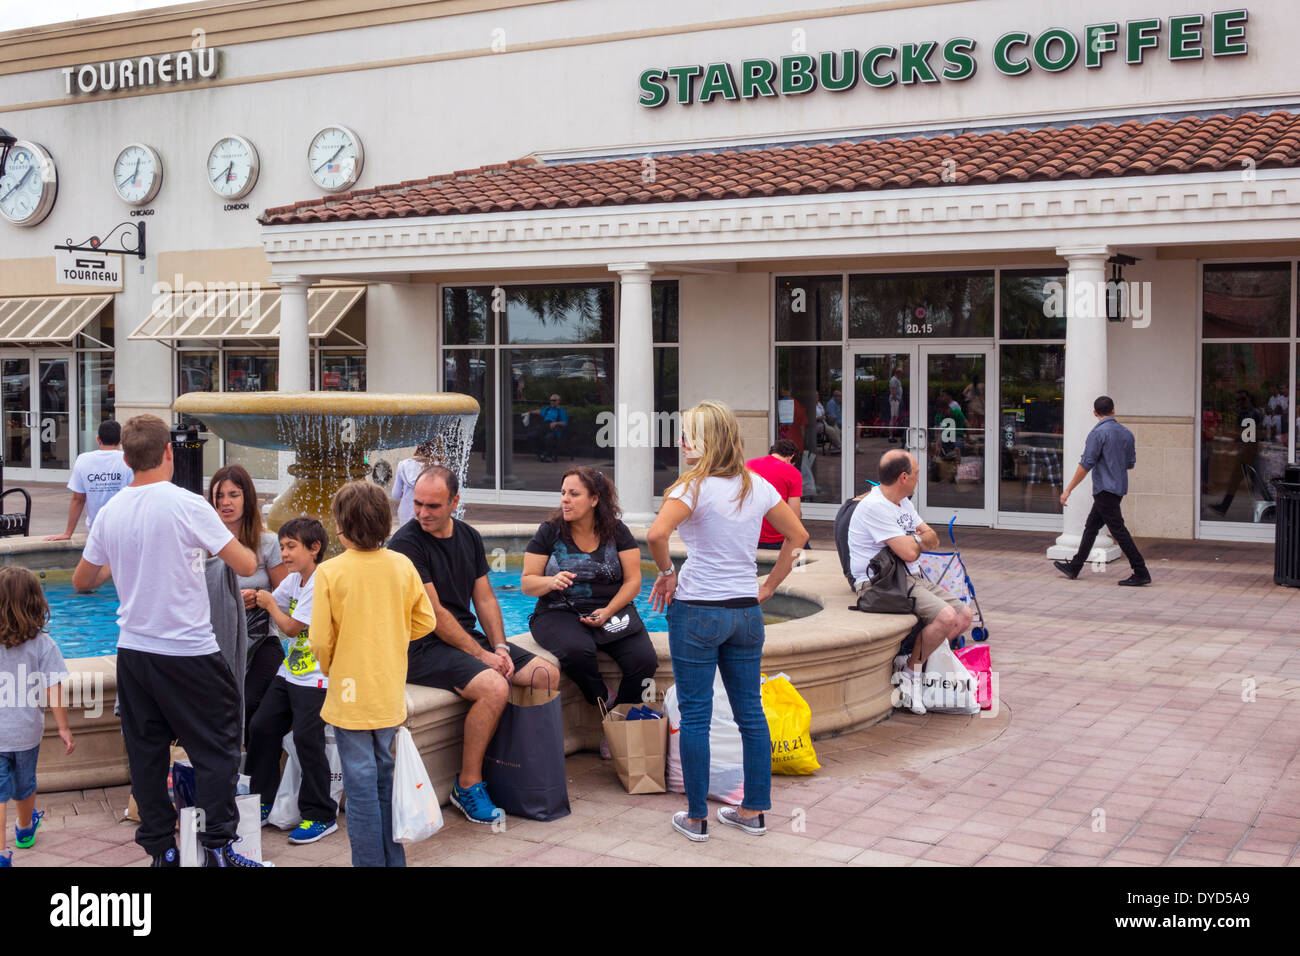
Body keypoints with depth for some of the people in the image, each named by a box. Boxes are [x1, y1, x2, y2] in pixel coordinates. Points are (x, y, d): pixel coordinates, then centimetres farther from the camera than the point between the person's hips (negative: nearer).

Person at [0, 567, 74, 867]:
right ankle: (25, 830, 46)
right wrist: (63, 728, -8)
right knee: (25, 785, 23)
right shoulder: (42, 644, -13)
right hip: (26, 732, 1)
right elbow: (54, 690, -15)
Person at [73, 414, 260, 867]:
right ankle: (216, 846, 7)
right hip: (187, 652, -5)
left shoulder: (109, 512, 1)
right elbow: (245, 565, -15)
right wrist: (238, 545, 7)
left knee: (146, 752, 12)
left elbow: (82, 581, 13)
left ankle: (161, 849, 19)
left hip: (133, 651, 5)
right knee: (216, 748, 6)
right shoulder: (186, 505, -15)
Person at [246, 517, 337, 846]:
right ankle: (261, 802, 21)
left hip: (316, 677, -9)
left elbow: (291, 627, -16)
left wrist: (269, 604, 0)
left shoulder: (321, 584, -18)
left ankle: (320, 816, 2)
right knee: (261, 726, 8)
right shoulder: (294, 580, 11)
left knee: (306, 738, -10)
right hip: (290, 670, 9)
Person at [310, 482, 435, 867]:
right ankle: (393, 859, 26)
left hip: (350, 696, -4)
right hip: (391, 695, 4)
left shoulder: (330, 572, -14)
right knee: (385, 779, 18)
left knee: (361, 788, 4)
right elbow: (425, 621, 4)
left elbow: (320, 641, -12)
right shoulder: (402, 565, -3)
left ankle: (370, 861, 9)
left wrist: (329, 670, 8)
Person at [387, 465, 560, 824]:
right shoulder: (406, 543, -13)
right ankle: (467, 786, -16)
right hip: (423, 647, -8)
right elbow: (433, 613, -16)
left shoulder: (469, 537, 10)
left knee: (548, 675, -4)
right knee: (494, 687, -31)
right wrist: (481, 655, -16)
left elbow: (484, 597, 11)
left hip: (469, 638, 8)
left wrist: (499, 647, -4)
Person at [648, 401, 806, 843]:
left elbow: (657, 534, -28)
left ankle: (696, 818, 11)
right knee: (750, 712, 13)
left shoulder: (695, 487, -13)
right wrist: (769, 586, 16)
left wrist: (667, 572, -10)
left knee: (695, 715, 3)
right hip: (746, 611, 6)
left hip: (697, 611, -6)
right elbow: (797, 535, 14)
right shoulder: (758, 486, 5)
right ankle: (753, 811, 21)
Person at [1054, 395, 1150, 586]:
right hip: (1119, 487, 9)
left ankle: (1141, 573, -8)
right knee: (1091, 527, 15)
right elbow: (1130, 463, 16)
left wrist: (1068, 489, -14)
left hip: (1105, 489, -9)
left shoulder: (1098, 433, -14)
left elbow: (1086, 464, -18)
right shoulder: (1126, 433, 9)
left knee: (1118, 531, -7)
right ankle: (1074, 567, 22)